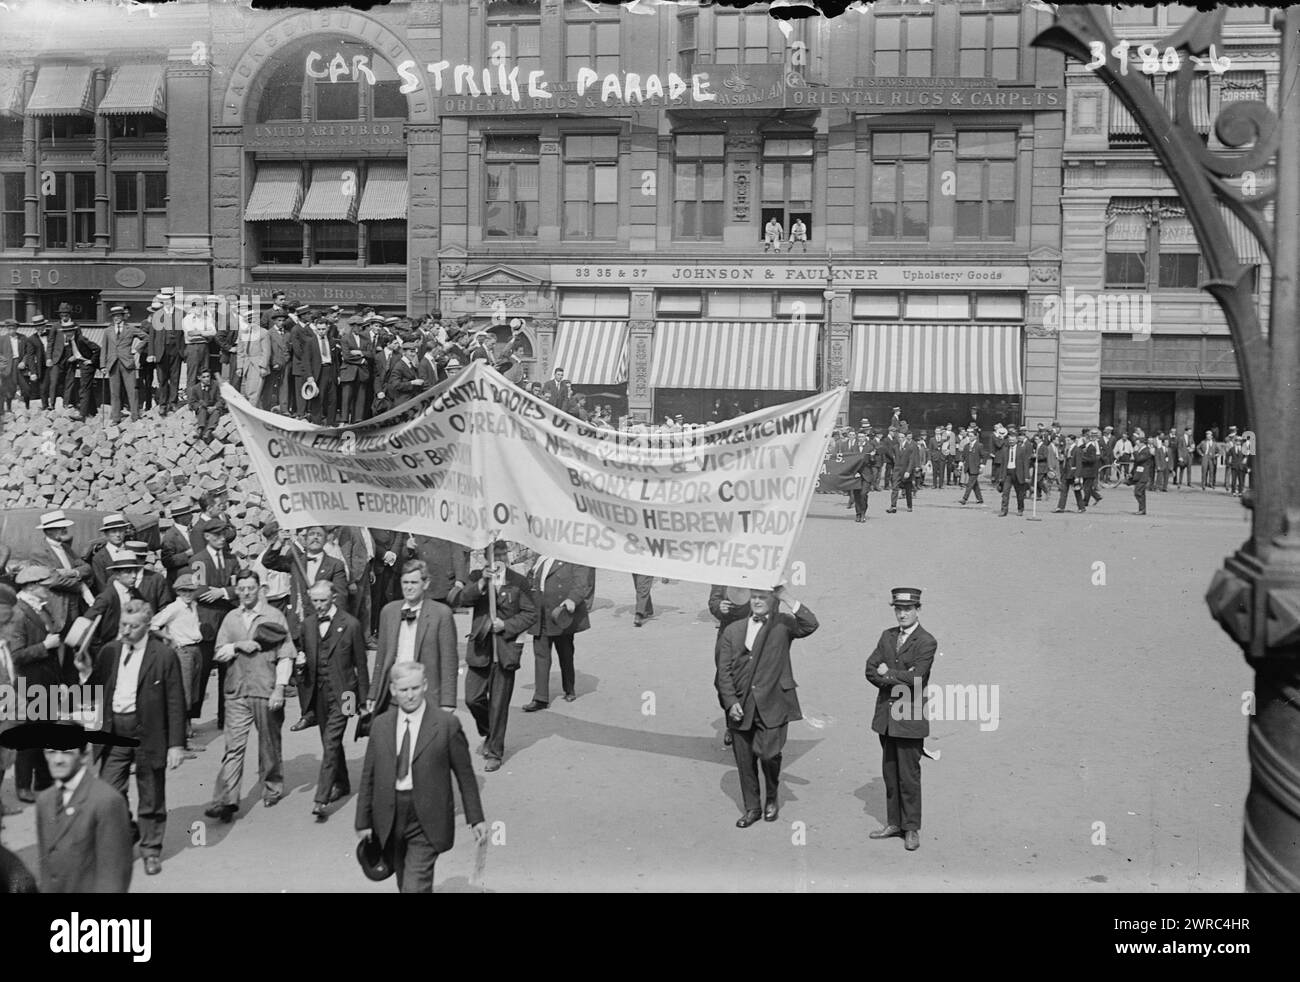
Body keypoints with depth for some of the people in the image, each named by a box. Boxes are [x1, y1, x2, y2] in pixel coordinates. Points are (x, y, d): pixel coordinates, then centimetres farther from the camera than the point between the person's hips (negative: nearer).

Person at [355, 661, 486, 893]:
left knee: (415, 887, -11)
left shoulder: (447, 725, -6)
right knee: (404, 884, 15)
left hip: (427, 823, -4)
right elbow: (368, 777, 10)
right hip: (390, 820, 4)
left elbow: (465, 775, -1)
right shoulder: (380, 726, 5)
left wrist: (476, 819, 1)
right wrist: (363, 821, 8)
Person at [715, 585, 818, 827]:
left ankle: (772, 796, 14)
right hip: (740, 707, 3)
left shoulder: (783, 625, 4)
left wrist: (785, 598, -19)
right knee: (744, 761, 7)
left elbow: (810, 624, -17)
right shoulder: (733, 630, 12)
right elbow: (724, 670, 8)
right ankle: (752, 808, 25)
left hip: (771, 705, -3)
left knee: (768, 753, -15)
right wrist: (730, 702, -4)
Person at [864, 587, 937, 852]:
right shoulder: (887, 636, 11)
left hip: (910, 719, -6)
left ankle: (912, 828, 9)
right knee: (890, 773, 13)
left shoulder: (926, 642, -9)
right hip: (886, 716, 6)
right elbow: (871, 670, 4)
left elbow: (914, 678, -19)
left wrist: (888, 674, -6)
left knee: (909, 775, 0)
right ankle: (894, 822, 23)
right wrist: (897, 679, -9)